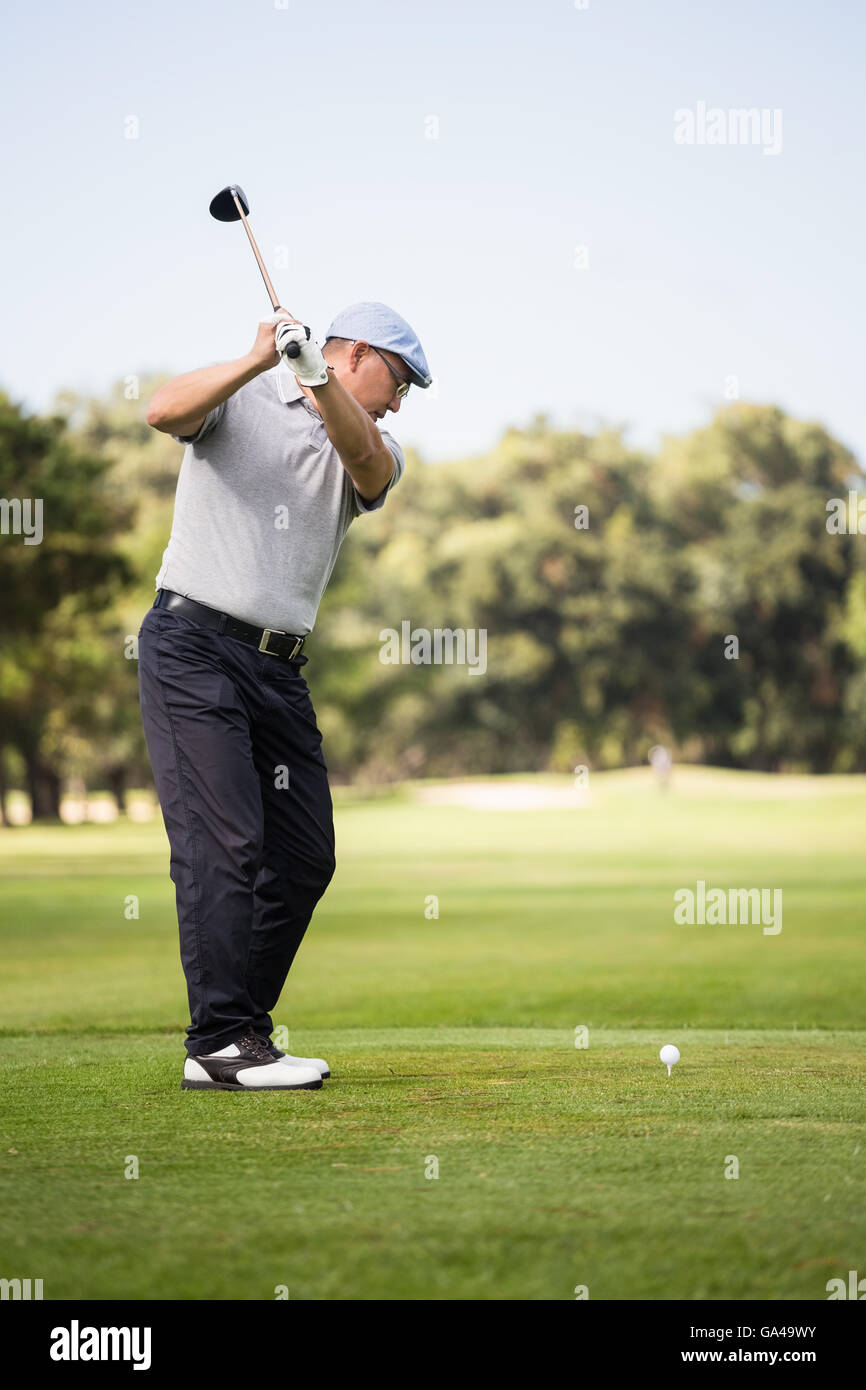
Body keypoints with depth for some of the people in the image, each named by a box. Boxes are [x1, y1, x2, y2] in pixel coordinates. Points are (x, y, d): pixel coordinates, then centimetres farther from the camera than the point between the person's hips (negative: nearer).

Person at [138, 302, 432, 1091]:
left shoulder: (373, 450, 14)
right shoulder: (242, 399, 4)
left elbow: (366, 462, -11)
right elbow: (164, 412, -18)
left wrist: (314, 374, -28)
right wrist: (261, 361, -30)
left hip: (280, 669, 7)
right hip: (194, 647, -6)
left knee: (304, 859, 5)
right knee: (223, 846, -15)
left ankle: (239, 1031, 15)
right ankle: (220, 1043, -14)